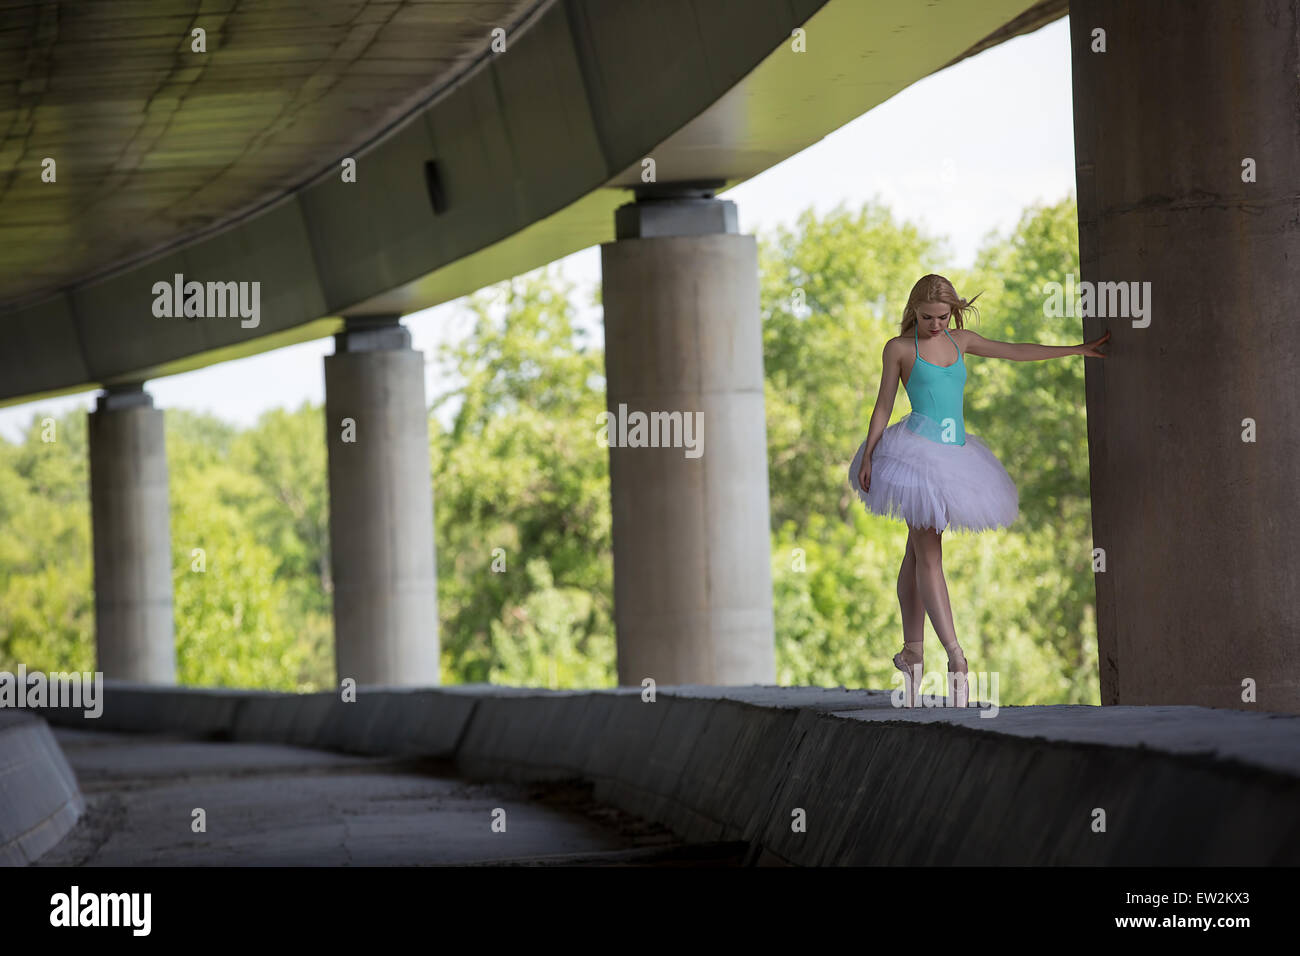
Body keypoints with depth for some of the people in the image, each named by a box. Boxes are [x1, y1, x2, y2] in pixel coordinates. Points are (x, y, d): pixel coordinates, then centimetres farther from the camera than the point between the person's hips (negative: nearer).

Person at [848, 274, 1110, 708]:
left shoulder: (960, 341, 13)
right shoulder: (900, 348, 0)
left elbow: (1017, 351, 16)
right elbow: (884, 405, 2)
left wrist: (1078, 350, 16)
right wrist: (868, 457, -4)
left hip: (952, 454, 6)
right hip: (917, 451, -6)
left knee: (918, 554, 11)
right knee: (929, 555, -10)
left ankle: (912, 650, 15)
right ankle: (955, 655, -17)